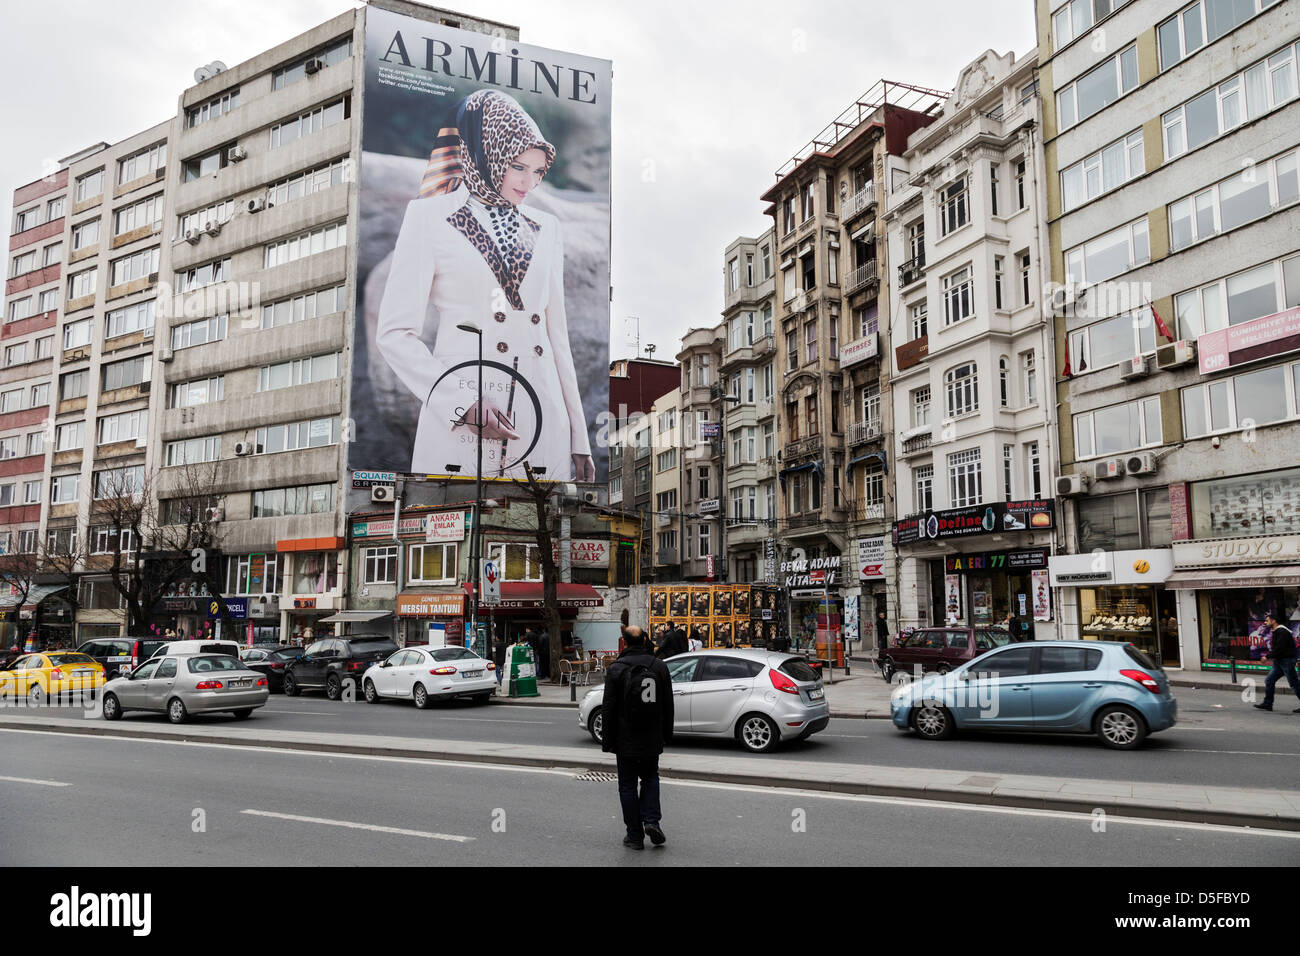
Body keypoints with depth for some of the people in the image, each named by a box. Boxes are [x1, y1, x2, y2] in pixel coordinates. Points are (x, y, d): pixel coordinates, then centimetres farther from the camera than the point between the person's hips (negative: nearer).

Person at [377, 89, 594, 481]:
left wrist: (579, 442, 12)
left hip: (543, 426, 4)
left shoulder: (546, 228, 15)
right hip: (459, 426, -3)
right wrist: (462, 404, -16)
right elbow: (395, 333, -2)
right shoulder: (430, 216, 3)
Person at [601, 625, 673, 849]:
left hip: (626, 741, -3)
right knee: (650, 778, 21)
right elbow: (668, 705, 7)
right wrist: (667, 735, 16)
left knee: (628, 786, 7)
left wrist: (607, 740, -1)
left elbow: (608, 708, -8)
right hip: (652, 739, 3)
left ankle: (635, 836, 10)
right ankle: (652, 821, 5)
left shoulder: (616, 668, -11)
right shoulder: (659, 666, 1)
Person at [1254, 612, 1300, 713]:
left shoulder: (1282, 632, -18)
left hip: (1287, 660, -10)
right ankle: (1267, 703, 10)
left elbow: (1279, 648, -24)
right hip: (1279, 661, 10)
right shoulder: (1276, 632, 14)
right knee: (1269, 680, 7)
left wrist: (1268, 656, -18)